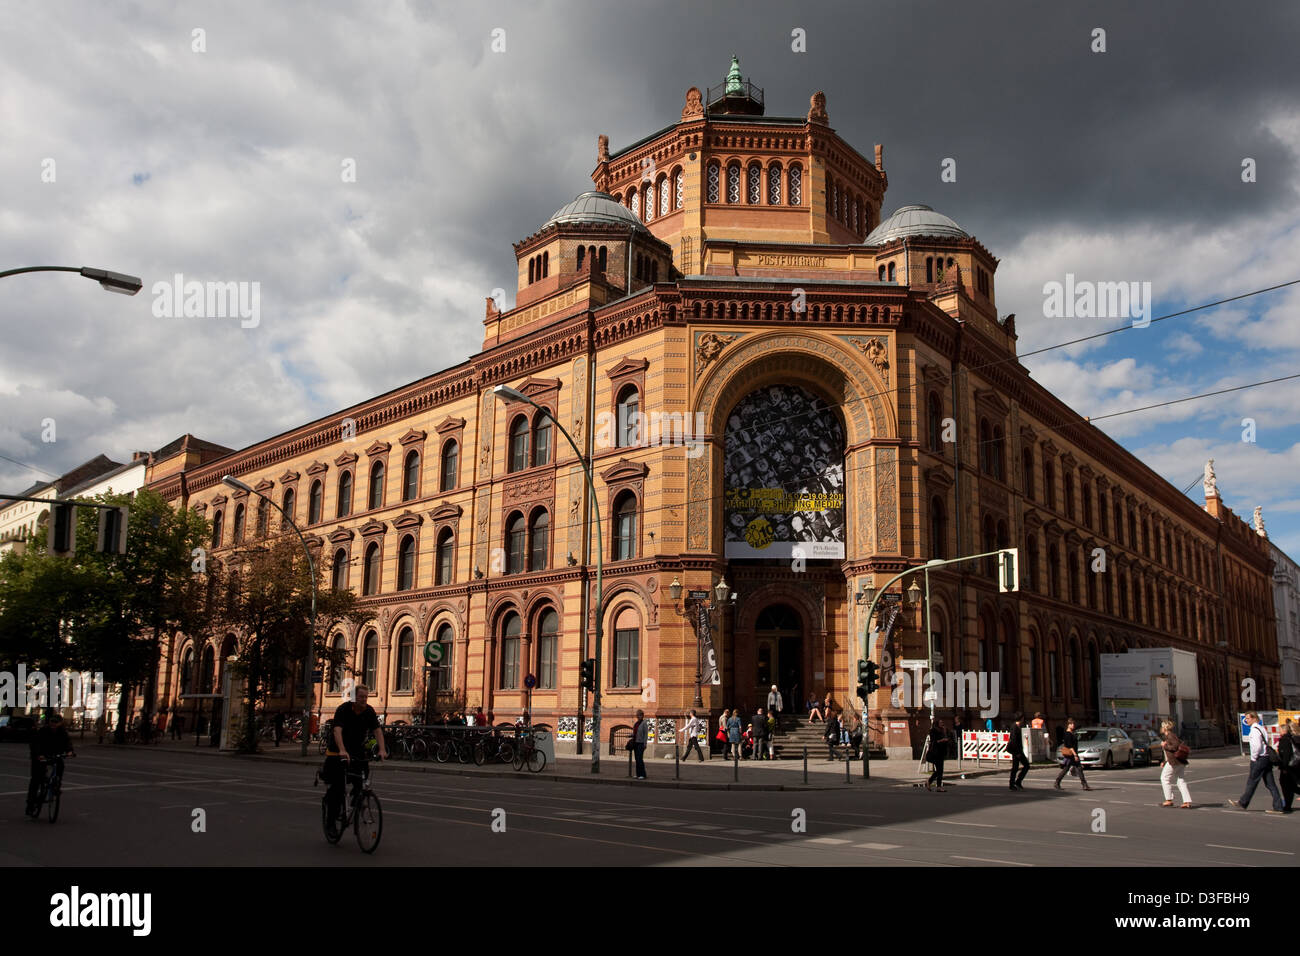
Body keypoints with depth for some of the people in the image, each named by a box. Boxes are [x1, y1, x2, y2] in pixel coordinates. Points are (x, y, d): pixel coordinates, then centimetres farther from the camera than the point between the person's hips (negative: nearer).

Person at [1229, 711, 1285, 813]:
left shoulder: (1254, 730, -15)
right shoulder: (1261, 728, 14)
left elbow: (1257, 746, -25)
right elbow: (1265, 743, 17)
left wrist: (1253, 757, -11)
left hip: (1259, 760, -9)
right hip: (1267, 758, 9)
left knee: (1251, 782, 3)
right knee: (1270, 783, 9)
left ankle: (1242, 803, 14)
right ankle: (1278, 807, 8)